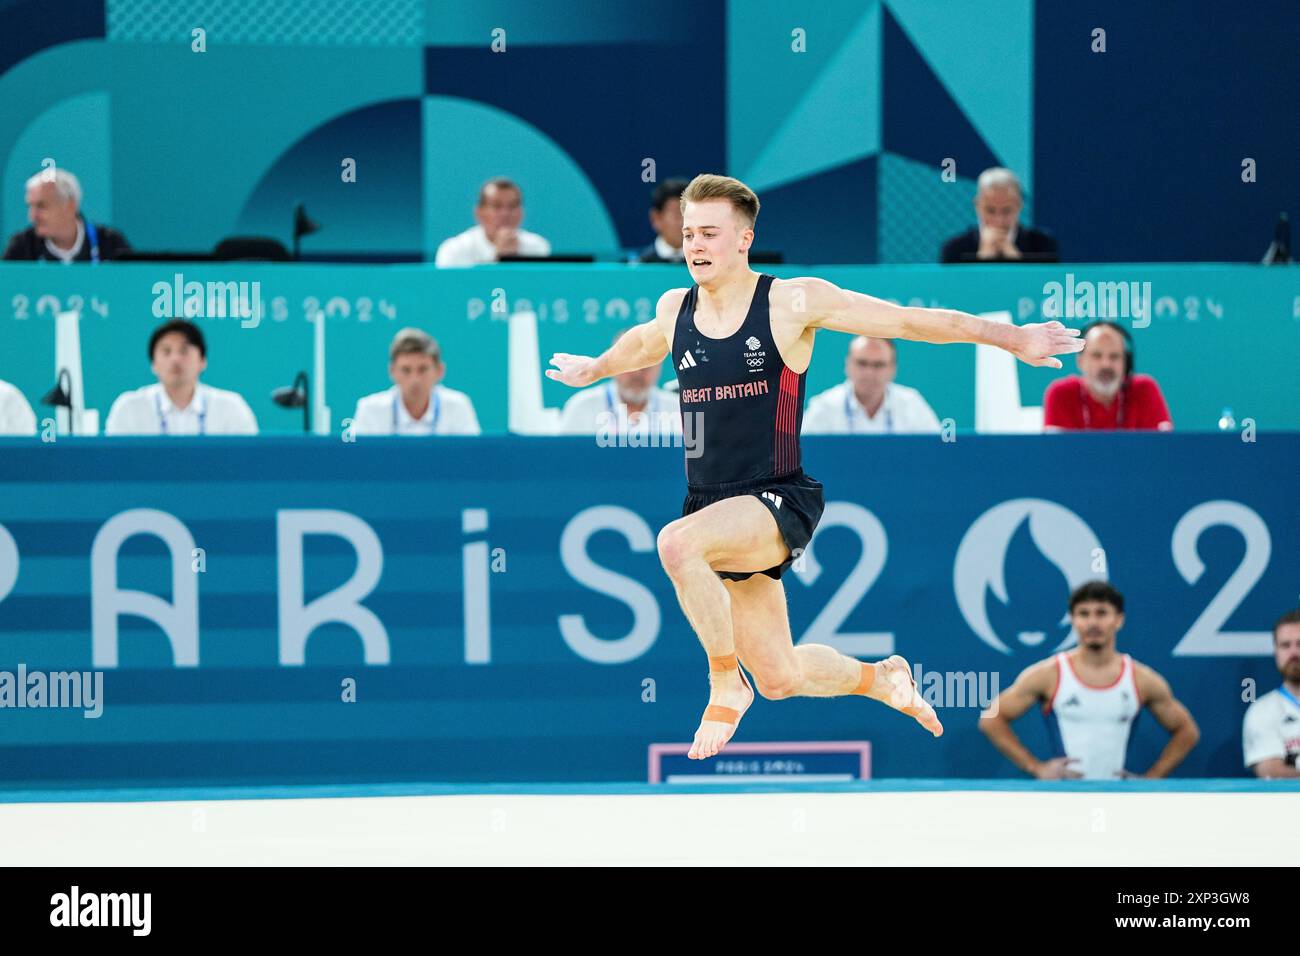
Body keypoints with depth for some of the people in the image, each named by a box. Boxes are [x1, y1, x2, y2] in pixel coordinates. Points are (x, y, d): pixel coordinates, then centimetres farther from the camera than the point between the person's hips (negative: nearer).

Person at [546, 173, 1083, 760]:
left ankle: (726, 684, -14)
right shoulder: (674, 310, 7)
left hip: (779, 502, -6)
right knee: (780, 679, 7)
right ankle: (883, 680, 38)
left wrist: (1011, 337, -6)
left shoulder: (792, 303, -8)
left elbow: (908, 321, -4)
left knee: (677, 543, -35)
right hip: (712, 508, 6)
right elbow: (645, 343, 33)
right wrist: (595, 369, 52)